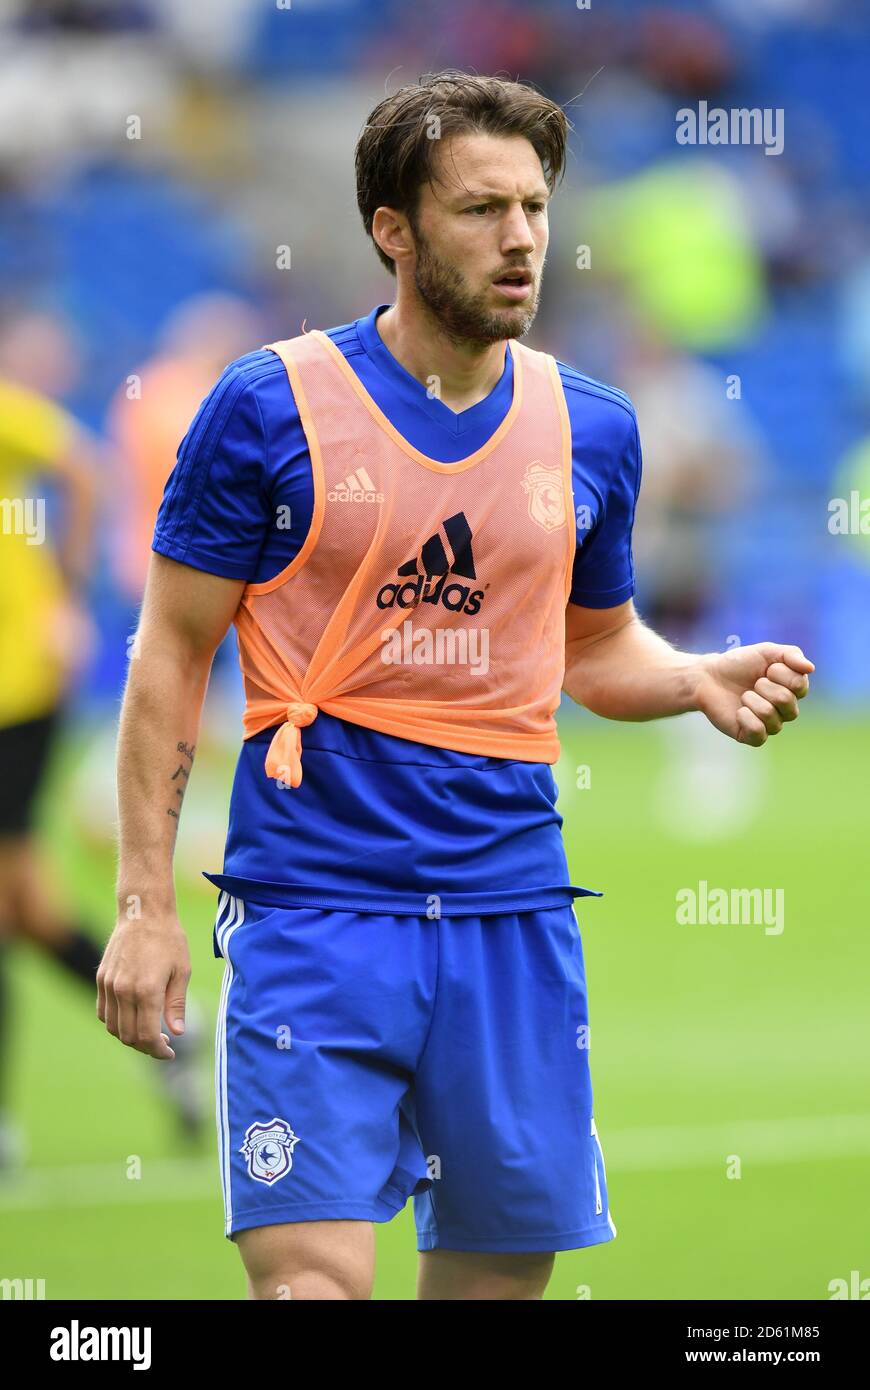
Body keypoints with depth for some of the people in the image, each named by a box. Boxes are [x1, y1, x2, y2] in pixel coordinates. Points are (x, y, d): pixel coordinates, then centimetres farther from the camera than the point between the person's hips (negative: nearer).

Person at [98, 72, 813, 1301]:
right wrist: (146, 903, -5)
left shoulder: (589, 430, 8)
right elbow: (172, 654, 0)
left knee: (500, 1268, 7)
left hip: (512, 913, 4)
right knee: (314, 1277, -14)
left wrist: (701, 681, -1)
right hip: (314, 909, -4)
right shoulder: (271, 406, -4)